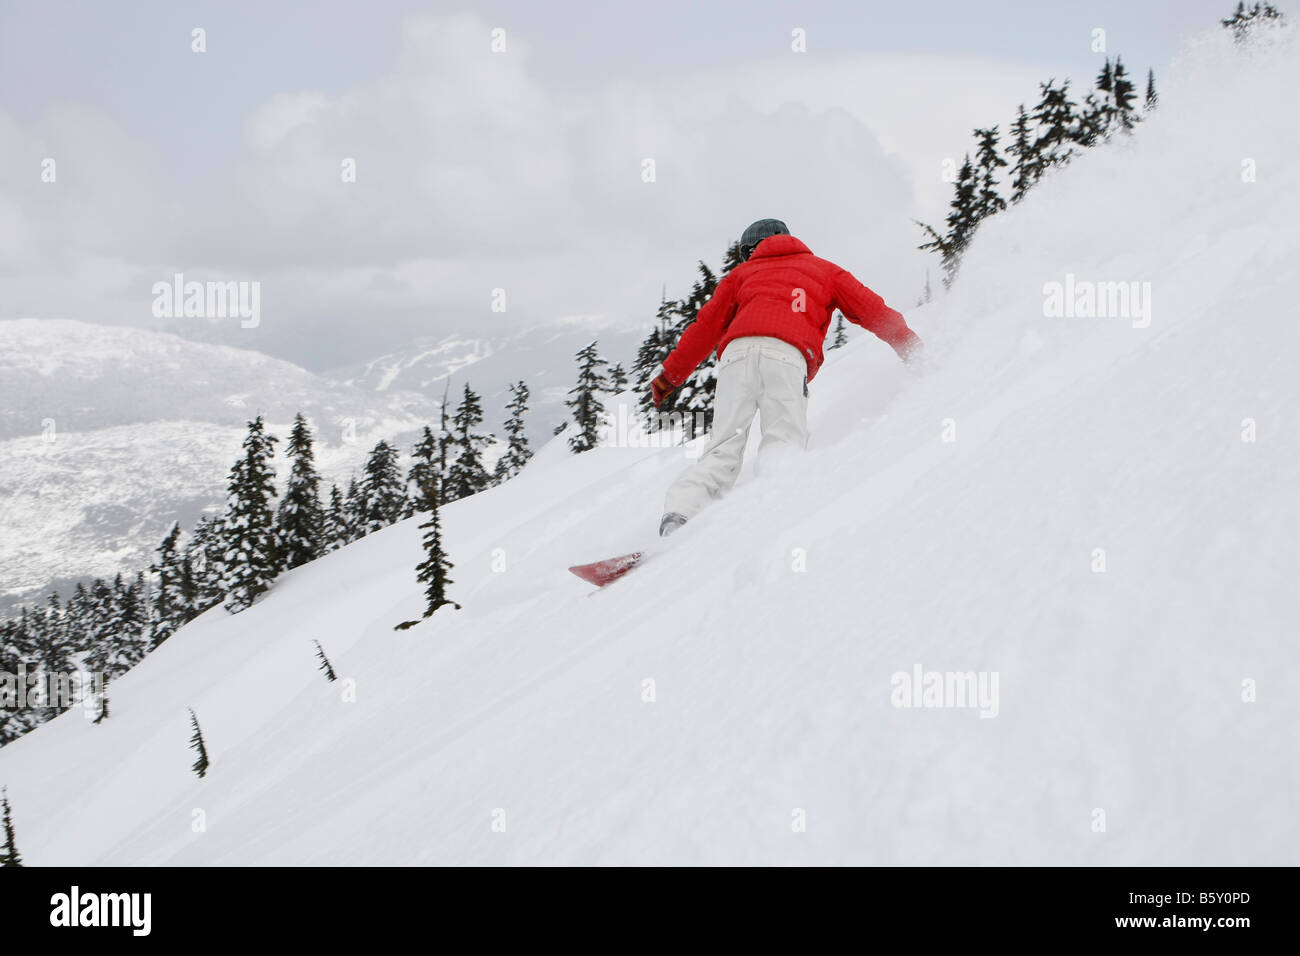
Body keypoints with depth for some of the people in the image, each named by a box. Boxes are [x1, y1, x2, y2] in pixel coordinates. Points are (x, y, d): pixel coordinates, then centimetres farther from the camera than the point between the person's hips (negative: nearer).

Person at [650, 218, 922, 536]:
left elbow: (706, 326, 31)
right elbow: (872, 310, 26)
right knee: (784, 438, -12)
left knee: (724, 448, -1)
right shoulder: (823, 269, 34)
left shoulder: (742, 273, 35)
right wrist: (913, 349, 30)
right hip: (787, 353, -2)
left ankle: (681, 510, -22)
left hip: (737, 351, 2)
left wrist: (670, 376, 35)